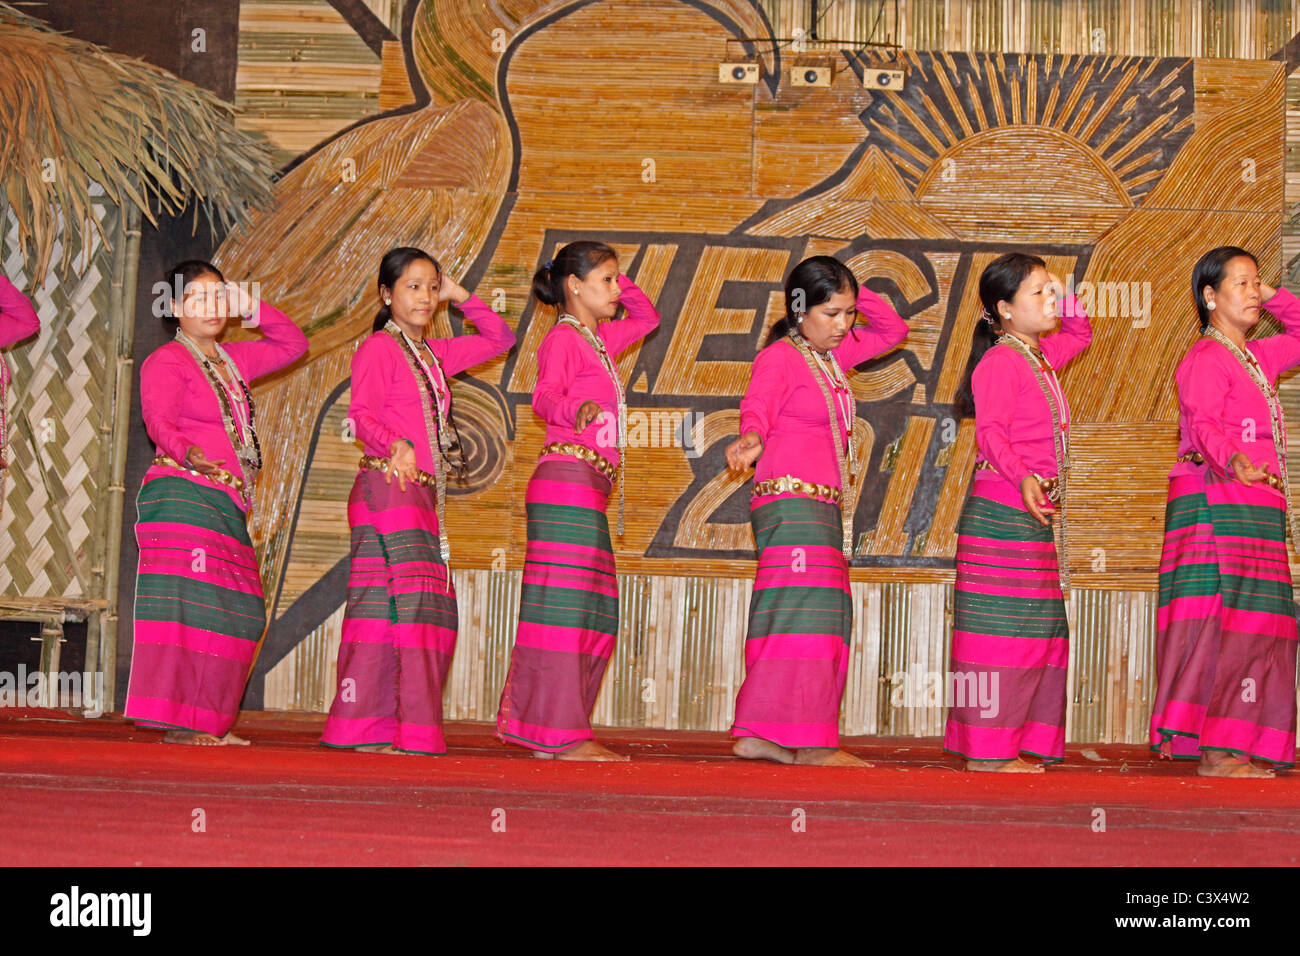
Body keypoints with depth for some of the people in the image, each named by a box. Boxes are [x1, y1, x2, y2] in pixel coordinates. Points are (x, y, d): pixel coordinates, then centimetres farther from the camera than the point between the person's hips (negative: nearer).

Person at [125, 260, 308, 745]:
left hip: (228, 506, 8)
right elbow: (159, 419, -14)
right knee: (190, 600, -14)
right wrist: (187, 453, -30)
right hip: (183, 495, -8)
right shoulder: (167, 361, -1)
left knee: (238, 614, 3)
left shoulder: (232, 360, 22)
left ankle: (208, 722, 6)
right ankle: (176, 721, -15)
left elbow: (294, 344, 30)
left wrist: (251, 309, 17)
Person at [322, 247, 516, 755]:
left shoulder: (435, 353, 21)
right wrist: (395, 445, -31)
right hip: (387, 486, -8)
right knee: (397, 604, -13)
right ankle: (366, 729, -11)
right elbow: (362, 413, -13)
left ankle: (399, 728, 5)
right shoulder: (378, 349, -2)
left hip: (425, 494, 8)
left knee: (432, 611, 3)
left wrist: (461, 297, 19)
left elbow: (501, 339, 30)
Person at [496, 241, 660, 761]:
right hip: (566, 480, -10)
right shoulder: (563, 337, -5)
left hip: (589, 493, 10)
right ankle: (562, 735, -11)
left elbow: (647, 318, 39)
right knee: (564, 607, -11)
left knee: (597, 617, 9)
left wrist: (619, 285, 22)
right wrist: (574, 410, -43)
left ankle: (541, 728, 12)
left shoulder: (599, 339, 23)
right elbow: (543, 394, -21)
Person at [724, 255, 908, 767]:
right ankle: (809, 742, -18)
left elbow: (893, 331, 29)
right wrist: (752, 437, -45)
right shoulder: (780, 357, -6)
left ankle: (761, 735, 5)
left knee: (826, 618, 5)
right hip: (791, 500, -9)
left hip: (825, 510, 9)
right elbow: (757, 404, -23)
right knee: (805, 609, -16)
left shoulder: (833, 355, 19)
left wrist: (855, 295, 13)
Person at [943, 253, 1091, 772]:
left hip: (1038, 514, 10)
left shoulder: (1042, 355, 16)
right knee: (1002, 627, -8)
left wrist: (1066, 299, 16)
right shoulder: (999, 362, -11)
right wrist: (1021, 477, -34)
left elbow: (1080, 335, 35)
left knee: (1042, 627, 11)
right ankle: (986, 748, -4)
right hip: (1001, 512, -10)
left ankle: (1026, 740, 17)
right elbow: (990, 431, -20)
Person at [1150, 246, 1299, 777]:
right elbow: (1202, 423, -21)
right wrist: (1233, 460, -40)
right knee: (1221, 623, -13)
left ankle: (1240, 746, 9)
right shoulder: (1206, 359, -7)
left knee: (1256, 627, 7)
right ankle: (1215, 750, -15)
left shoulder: (1257, 357, 21)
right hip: (1215, 503, -10)